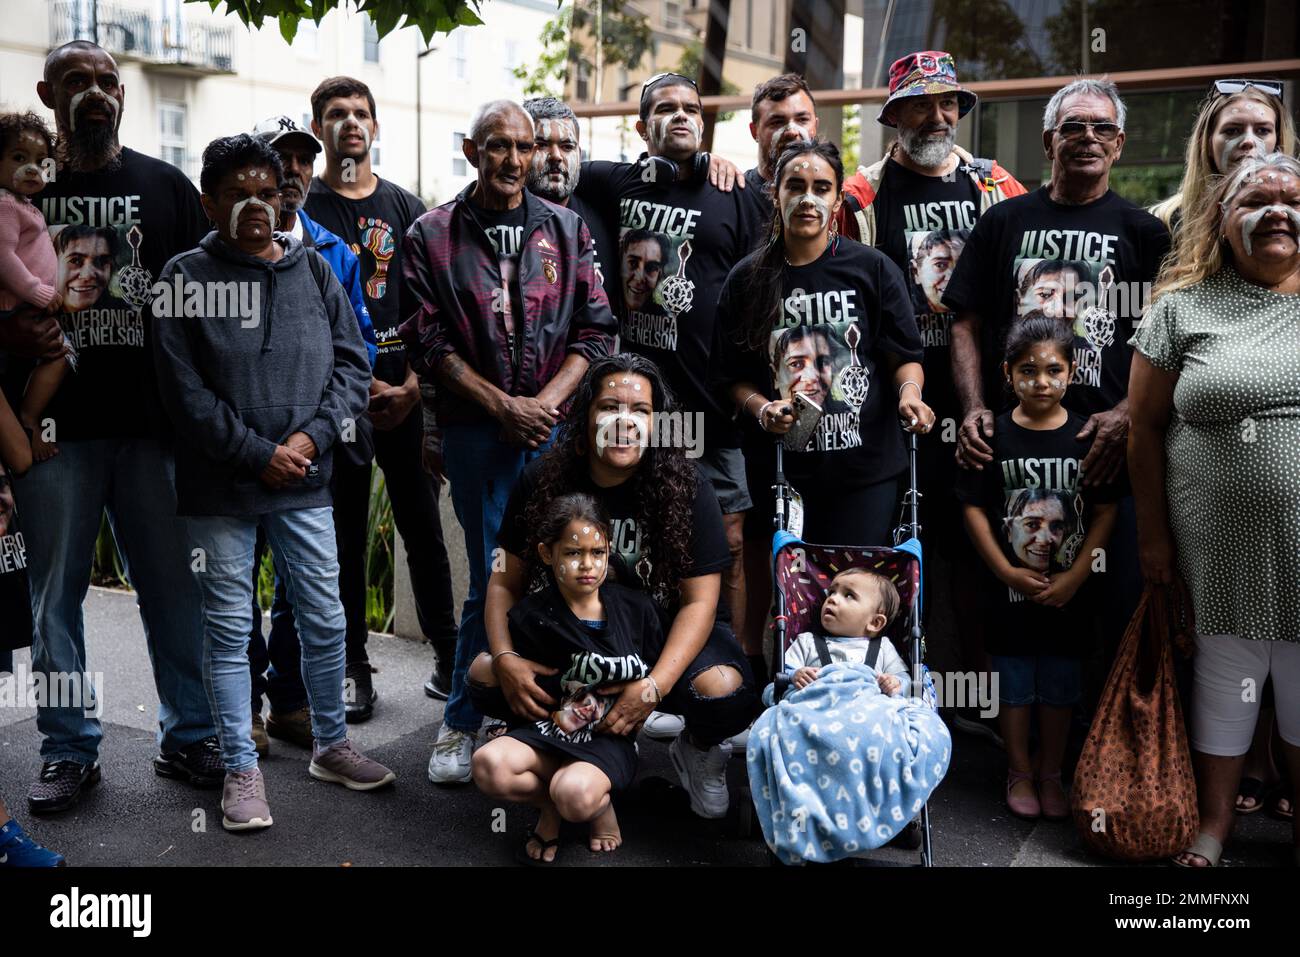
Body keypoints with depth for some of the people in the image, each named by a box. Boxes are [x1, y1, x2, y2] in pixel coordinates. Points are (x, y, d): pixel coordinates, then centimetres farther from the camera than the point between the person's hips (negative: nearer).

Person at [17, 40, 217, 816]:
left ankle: (188, 736, 18)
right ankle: (70, 751, 18)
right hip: (54, 424, 0)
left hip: (150, 422, 0)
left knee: (173, 585, 5)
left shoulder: (165, 187, 9)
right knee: (56, 592, 5)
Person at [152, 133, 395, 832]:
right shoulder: (186, 276, -2)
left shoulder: (314, 271, 7)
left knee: (325, 619, 10)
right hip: (219, 488, -2)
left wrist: (310, 438, -9)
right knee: (229, 629, 5)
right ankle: (241, 768, 17)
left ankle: (330, 745, 28)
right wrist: (259, 455, -13)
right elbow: (184, 388, -8)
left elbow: (353, 365, 5)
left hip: (304, 484, 3)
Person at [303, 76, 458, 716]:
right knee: (343, 532, 3)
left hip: (405, 389, 2)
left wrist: (412, 385, -4)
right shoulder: (303, 209, 5)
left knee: (422, 524, 5)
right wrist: (361, 385, -9)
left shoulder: (405, 207, 14)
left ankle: (448, 657, 14)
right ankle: (354, 671, 12)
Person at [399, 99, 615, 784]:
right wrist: (503, 404, -9)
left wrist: (545, 402, -8)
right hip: (476, 428, -2)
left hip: (558, 425, 2)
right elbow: (429, 343, 0)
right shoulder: (432, 236, 5)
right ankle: (461, 725, 15)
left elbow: (595, 331, 6)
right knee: (494, 578, -1)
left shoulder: (566, 230, 11)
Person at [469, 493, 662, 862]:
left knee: (576, 794, -35)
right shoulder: (531, 616, -3)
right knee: (488, 765, -31)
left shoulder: (636, 607, 1)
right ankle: (550, 805, 1)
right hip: (547, 731, 1)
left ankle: (601, 804, 5)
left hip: (608, 739, -1)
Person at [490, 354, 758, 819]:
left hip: (670, 635, -2)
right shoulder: (543, 482, -7)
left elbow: (699, 600, -15)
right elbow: (506, 582, -3)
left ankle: (699, 749, 7)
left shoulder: (687, 489, -14)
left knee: (725, 691, -35)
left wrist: (654, 687, -29)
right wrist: (504, 658, -23)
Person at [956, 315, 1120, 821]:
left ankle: (1050, 774, 31)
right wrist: (1006, 572, -12)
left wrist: (1075, 576, -10)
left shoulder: (1088, 436, -4)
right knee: (1014, 685, 11)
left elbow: (1105, 512, -2)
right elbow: (975, 509, -6)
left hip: (1070, 590, 1)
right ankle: (1020, 773, 29)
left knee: (1060, 686, 13)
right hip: (1009, 590, -1)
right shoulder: (993, 435, -7)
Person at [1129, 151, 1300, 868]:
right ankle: (1214, 820, 29)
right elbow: (1145, 425, 2)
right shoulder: (1184, 307, 1)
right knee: (1226, 673, 11)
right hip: (1221, 541, -1)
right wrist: (1153, 533, 1)